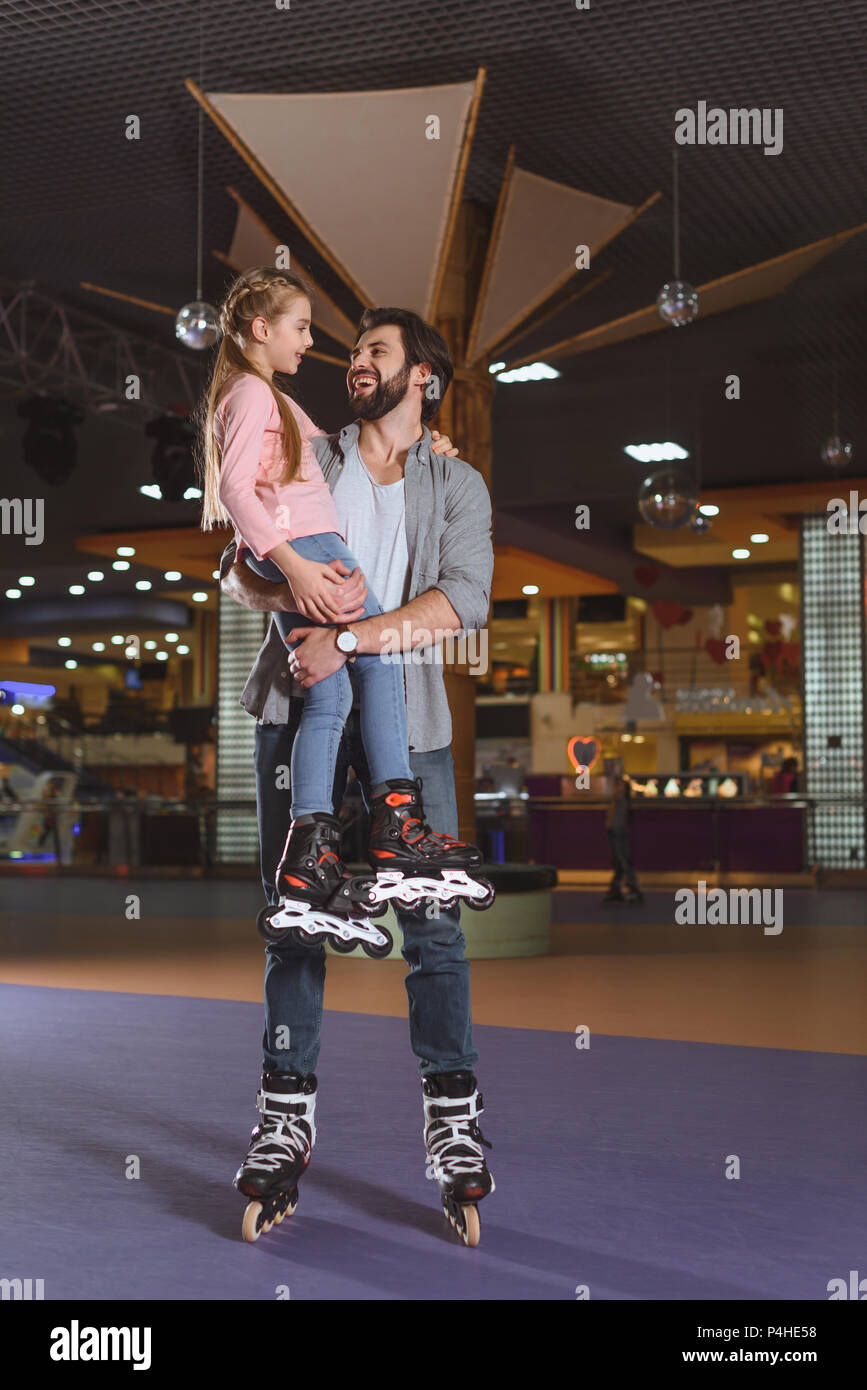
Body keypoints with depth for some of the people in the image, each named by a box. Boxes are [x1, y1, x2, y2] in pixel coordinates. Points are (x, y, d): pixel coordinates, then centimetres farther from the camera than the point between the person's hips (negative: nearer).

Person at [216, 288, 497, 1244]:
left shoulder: (457, 485, 9)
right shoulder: (307, 461, 15)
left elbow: (464, 599, -7)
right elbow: (237, 572, 10)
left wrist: (350, 639, -18)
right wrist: (301, 593, -13)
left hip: (405, 716, -1)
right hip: (299, 707, 2)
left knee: (432, 924, -4)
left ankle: (455, 1131, 4)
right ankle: (286, 1123, 10)